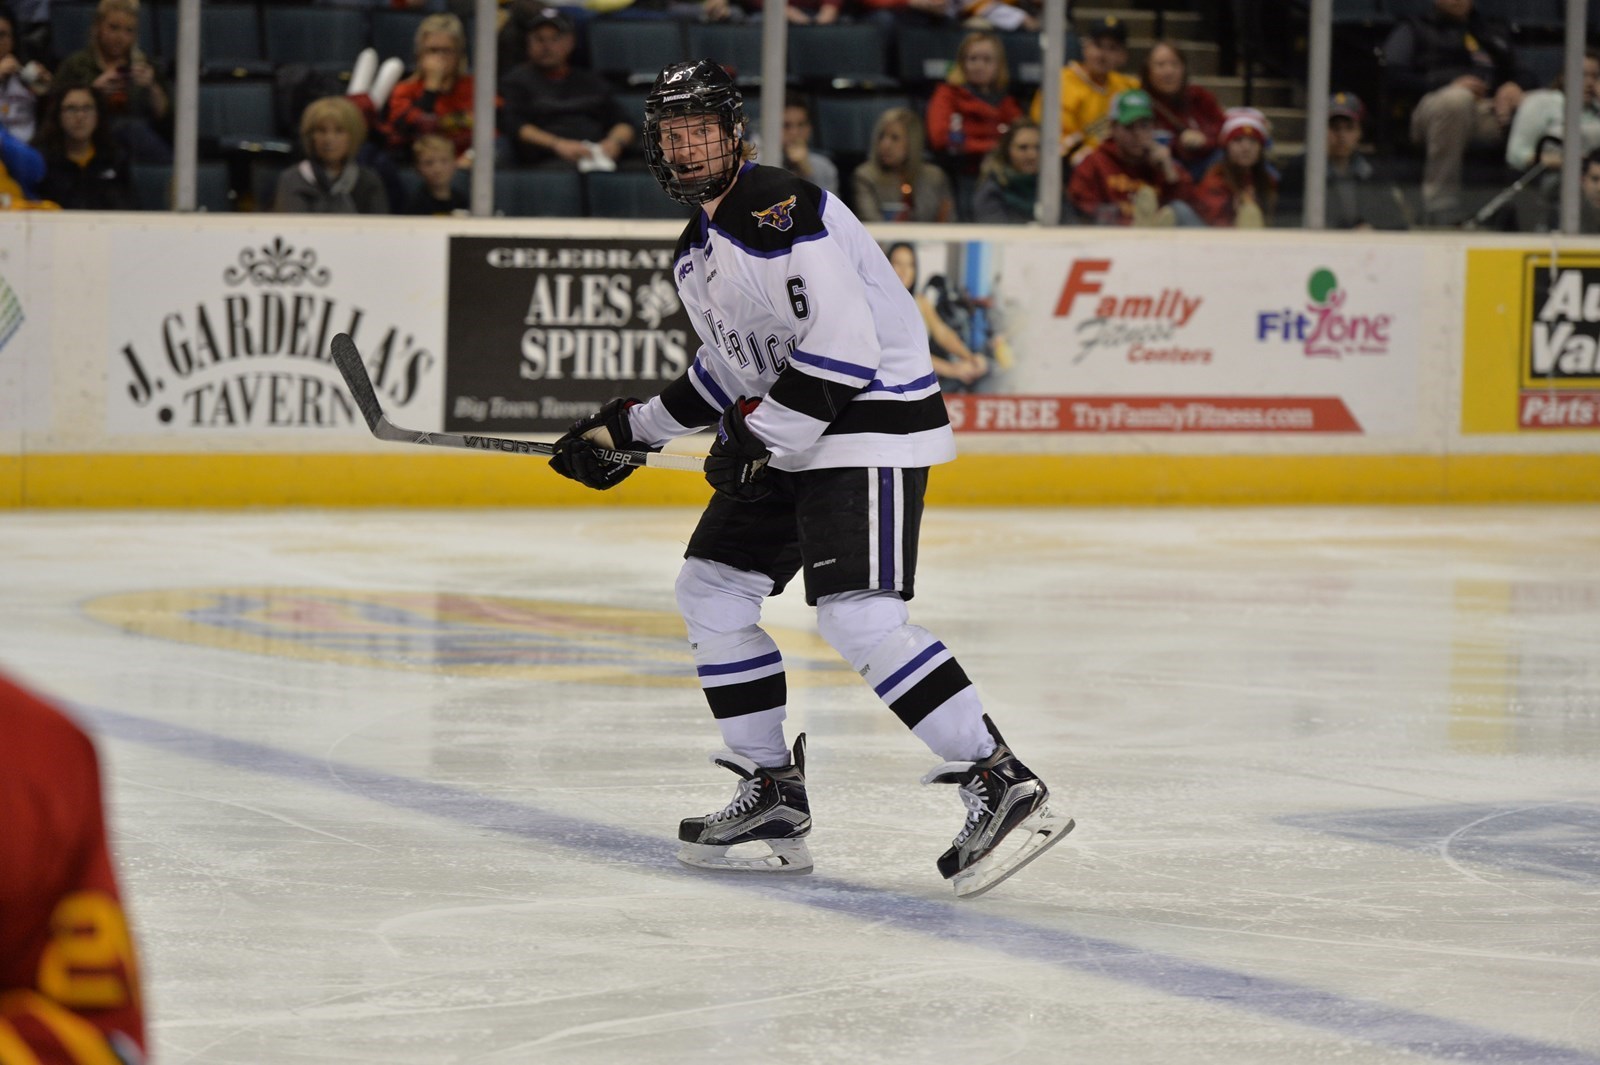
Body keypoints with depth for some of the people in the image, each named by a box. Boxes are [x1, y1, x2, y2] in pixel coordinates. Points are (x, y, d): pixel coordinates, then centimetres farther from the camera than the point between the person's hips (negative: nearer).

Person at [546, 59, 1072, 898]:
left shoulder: (779, 211, -18)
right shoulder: (698, 250, 15)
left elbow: (844, 345, -25)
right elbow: (728, 369, 25)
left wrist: (761, 434, -20)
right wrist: (630, 428, 21)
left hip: (871, 421, -11)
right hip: (784, 439, 11)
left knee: (858, 618, -22)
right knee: (710, 592, 10)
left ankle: (1003, 789, -21)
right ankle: (774, 798, 16)